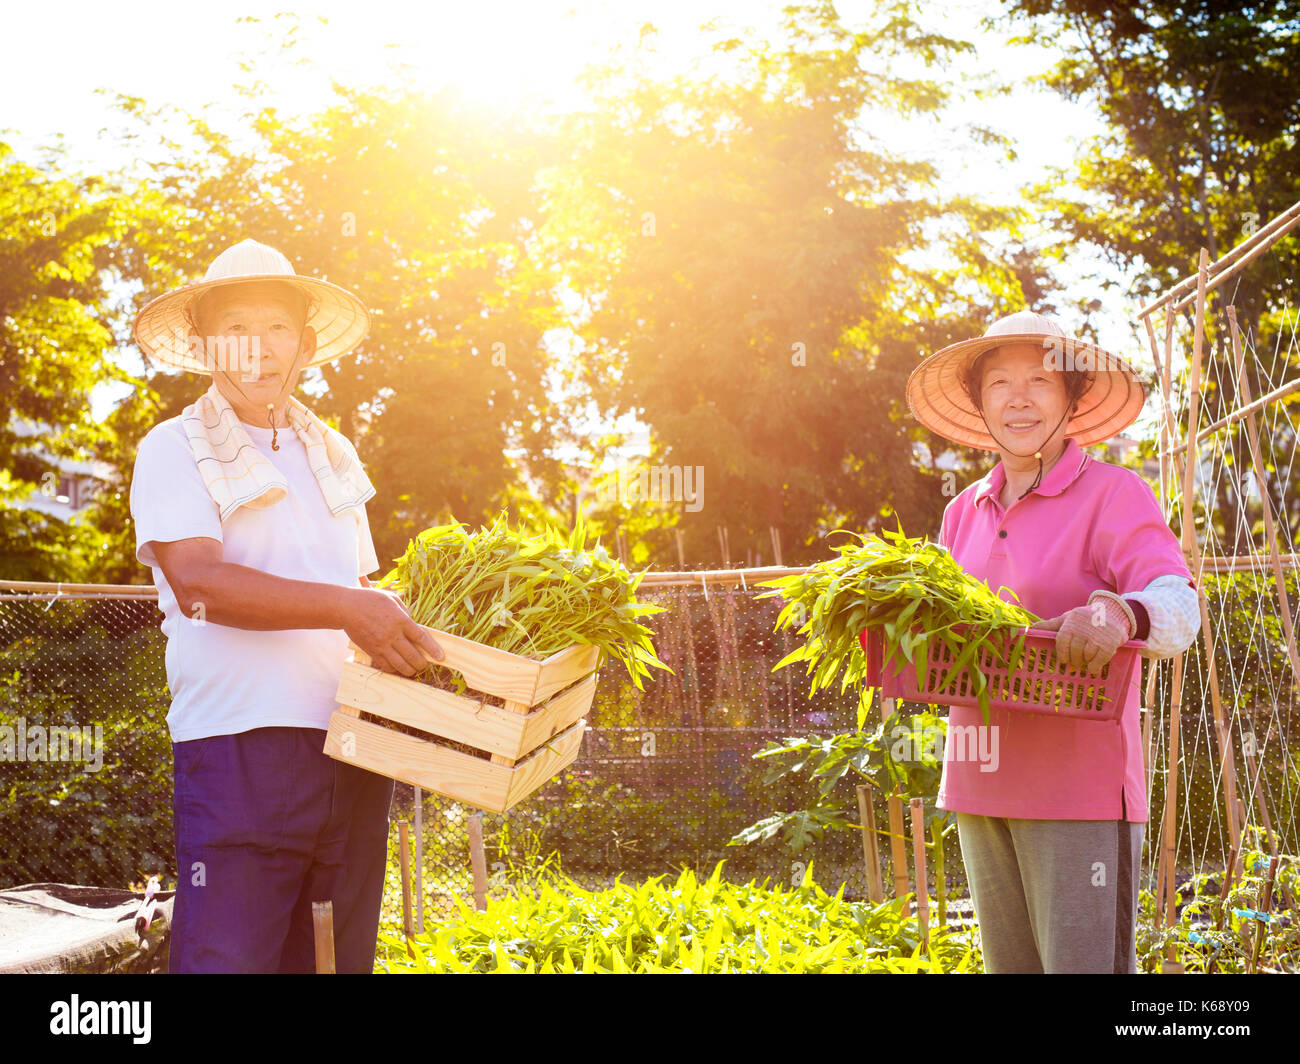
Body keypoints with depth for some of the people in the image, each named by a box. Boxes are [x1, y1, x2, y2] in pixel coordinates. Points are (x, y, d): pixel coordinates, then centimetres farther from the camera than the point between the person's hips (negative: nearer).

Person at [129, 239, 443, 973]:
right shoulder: (174, 451, 2)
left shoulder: (333, 454, 20)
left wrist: (406, 639, 7)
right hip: (241, 745, -6)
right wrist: (346, 609, -22)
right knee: (226, 956, -10)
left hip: (354, 745, 6)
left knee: (337, 958, 9)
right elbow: (197, 581, -14)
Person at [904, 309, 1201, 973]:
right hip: (980, 786, 6)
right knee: (1009, 964, 12)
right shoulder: (964, 512, 15)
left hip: (1079, 787, -6)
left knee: (1084, 962, -8)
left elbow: (1179, 606, -18)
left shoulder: (1113, 495, -5)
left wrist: (1119, 614, -41)